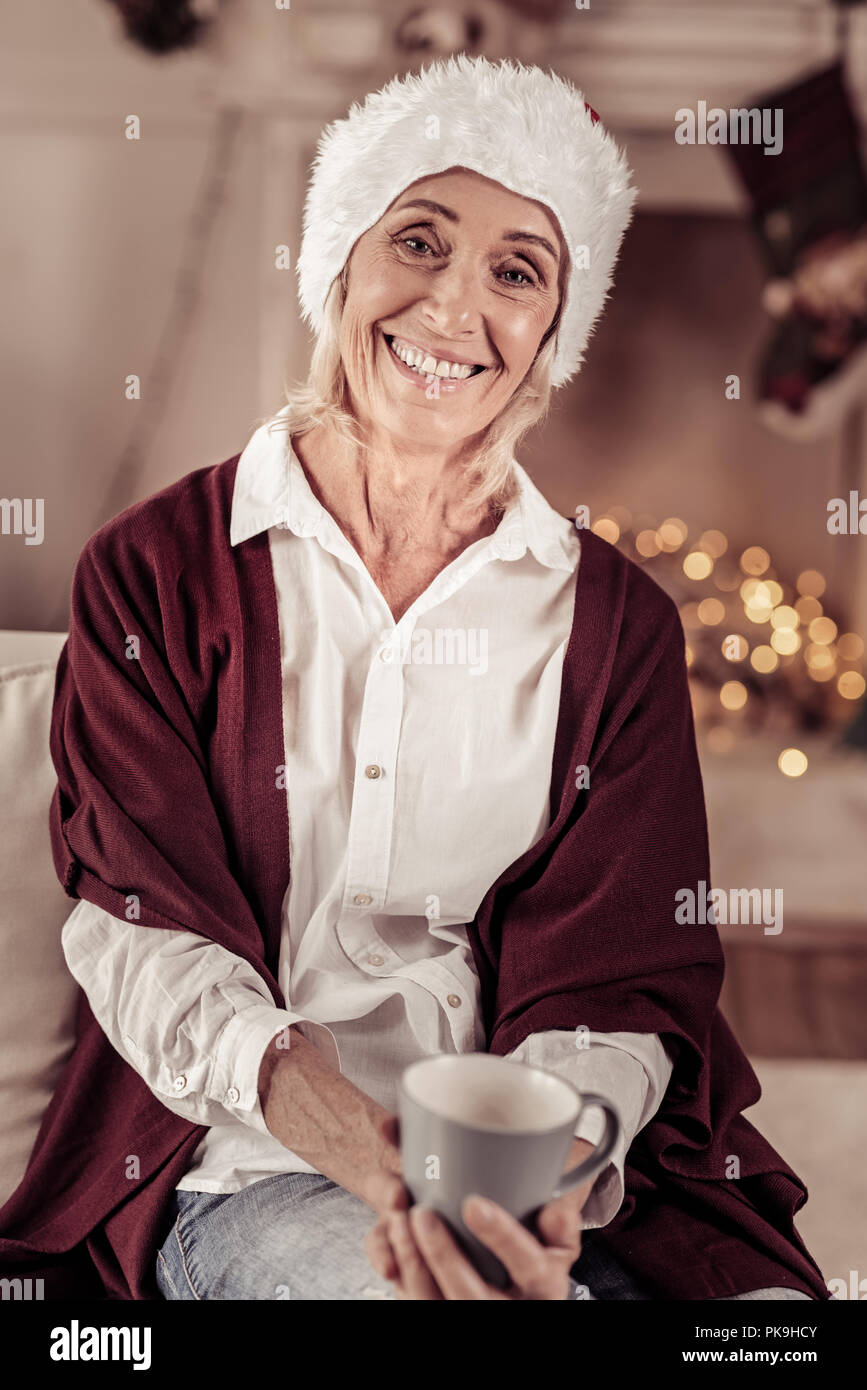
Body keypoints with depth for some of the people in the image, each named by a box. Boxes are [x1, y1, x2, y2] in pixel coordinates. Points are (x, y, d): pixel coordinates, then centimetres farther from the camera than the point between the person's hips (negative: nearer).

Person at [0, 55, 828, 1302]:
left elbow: (611, 979, 0)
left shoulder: (616, 623, 6)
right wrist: (344, 1129, -22)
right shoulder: (155, 570, 2)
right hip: (245, 1164, -2)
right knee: (357, 1264, -34)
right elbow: (145, 927, -4)